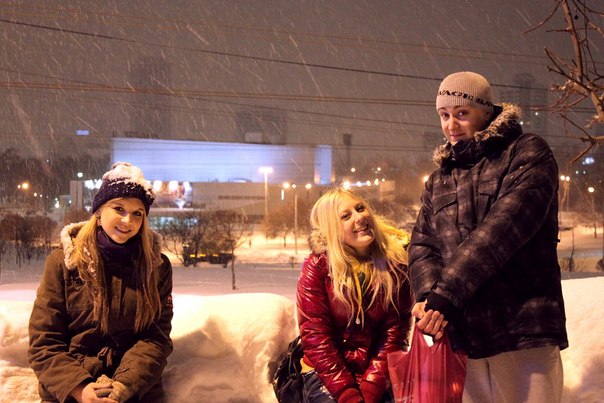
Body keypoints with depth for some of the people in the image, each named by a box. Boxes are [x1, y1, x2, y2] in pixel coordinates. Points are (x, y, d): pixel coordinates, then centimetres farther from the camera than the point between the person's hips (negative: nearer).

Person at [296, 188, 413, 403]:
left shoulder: (395, 260, -2)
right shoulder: (317, 266, -6)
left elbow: (395, 329, -4)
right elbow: (315, 335, -9)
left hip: (377, 372, 1)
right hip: (326, 373, -1)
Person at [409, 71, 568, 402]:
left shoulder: (527, 153, 2)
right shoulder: (438, 181, 20)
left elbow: (503, 228, -13)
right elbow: (421, 245, 9)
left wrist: (447, 293, -19)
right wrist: (429, 295, -13)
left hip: (523, 329, -5)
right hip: (461, 335, 5)